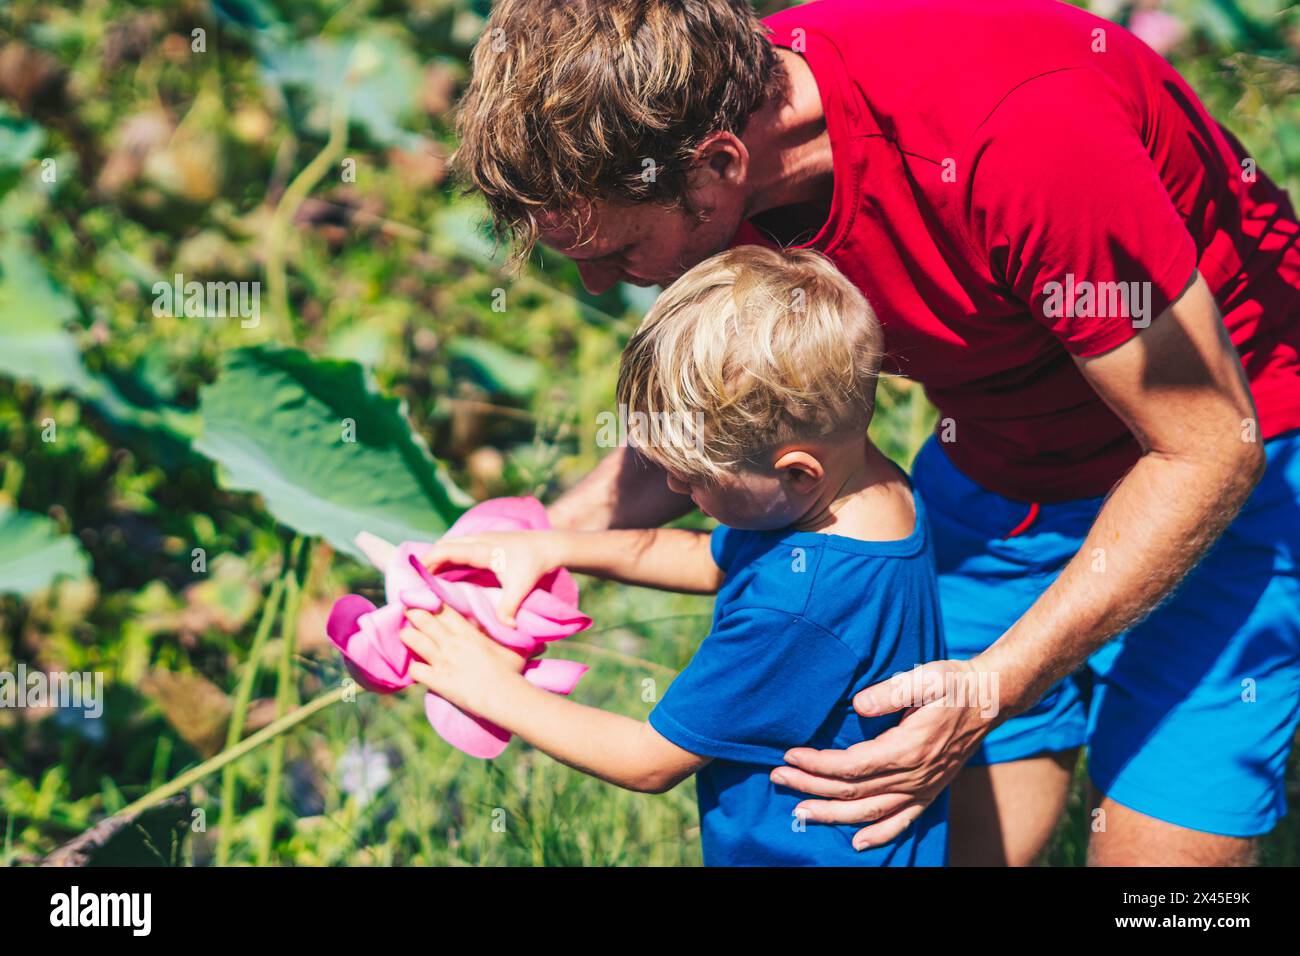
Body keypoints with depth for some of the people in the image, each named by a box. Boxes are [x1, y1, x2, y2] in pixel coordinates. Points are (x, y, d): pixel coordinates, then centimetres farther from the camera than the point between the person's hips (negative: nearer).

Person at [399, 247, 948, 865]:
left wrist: (499, 693, -7)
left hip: (813, 854, -9)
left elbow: (650, 762, -18)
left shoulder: (798, 613, -30)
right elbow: (710, 559, 17)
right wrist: (550, 548, 9)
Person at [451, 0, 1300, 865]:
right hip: (993, 461, 6)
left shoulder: (1018, 132, -37)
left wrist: (990, 691, -32)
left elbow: (1210, 444, -26)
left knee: (1158, 851, -10)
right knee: (952, 837, 2)